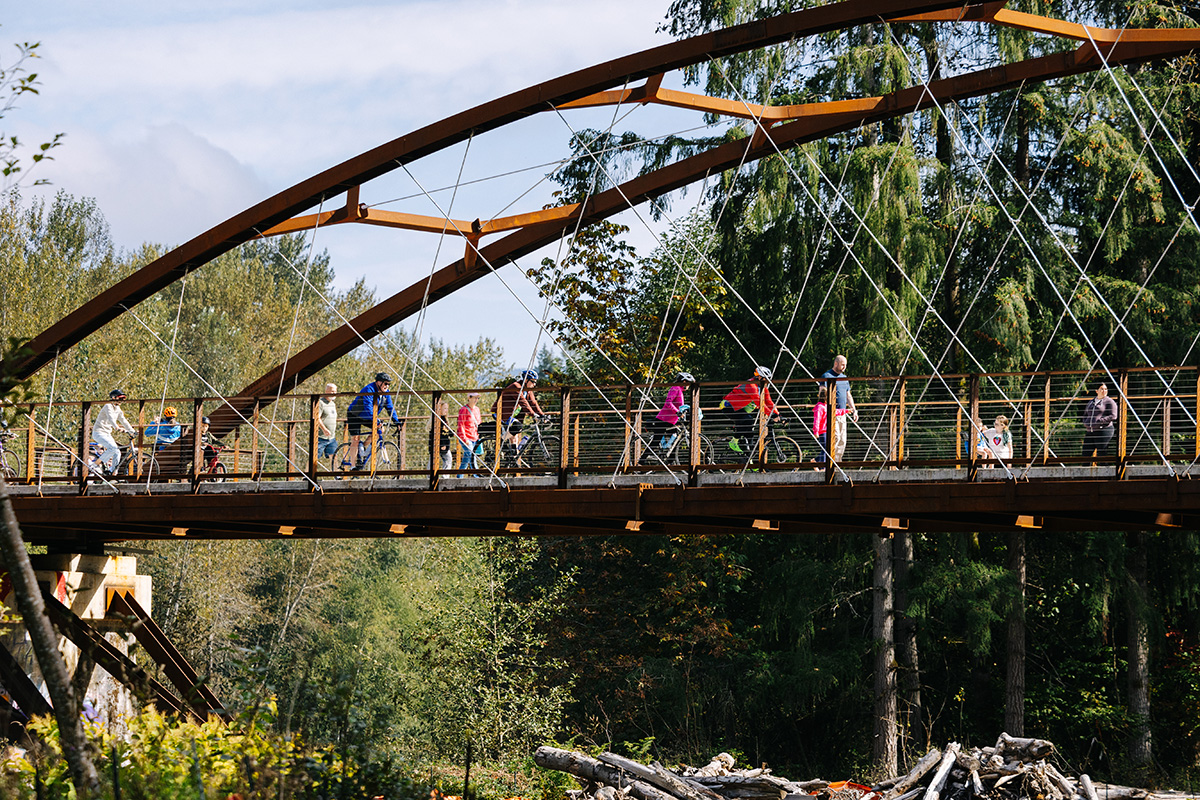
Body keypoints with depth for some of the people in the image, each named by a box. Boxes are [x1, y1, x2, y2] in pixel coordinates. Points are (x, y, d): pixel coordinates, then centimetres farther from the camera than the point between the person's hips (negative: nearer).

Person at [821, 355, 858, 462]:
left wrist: (854, 410, 17)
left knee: (842, 441, 5)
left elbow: (848, 396, 25)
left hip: (842, 414, 8)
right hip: (832, 413, -8)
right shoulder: (827, 376, -4)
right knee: (835, 438, -15)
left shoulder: (844, 378, 19)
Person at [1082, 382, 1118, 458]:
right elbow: (1085, 415, 30)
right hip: (1090, 432, 6)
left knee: (1101, 454, -8)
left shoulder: (1109, 402, 2)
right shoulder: (1091, 402, 22)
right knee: (1085, 455, 1)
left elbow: (1113, 416, -8)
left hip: (1103, 431, -6)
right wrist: (1086, 423, 8)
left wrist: (1099, 421, -16)